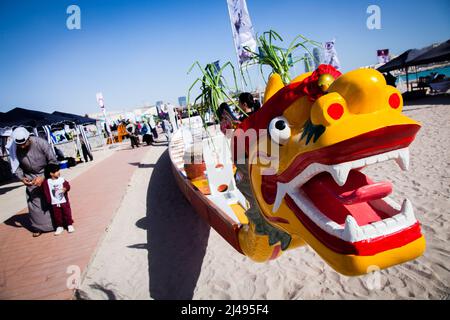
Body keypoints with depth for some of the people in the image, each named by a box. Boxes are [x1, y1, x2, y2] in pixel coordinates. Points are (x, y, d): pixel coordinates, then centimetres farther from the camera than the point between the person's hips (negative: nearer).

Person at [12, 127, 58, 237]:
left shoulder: (41, 143, -25)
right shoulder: (15, 149, -14)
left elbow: (53, 161, -20)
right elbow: (17, 166, 0)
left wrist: (43, 177, -25)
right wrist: (21, 177, -18)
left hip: (46, 174, -2)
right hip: (30, 177, 3)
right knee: (34, 201, -1)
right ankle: (39, 227, 13)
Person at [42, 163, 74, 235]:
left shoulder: (62, 179, -5)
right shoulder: (47, 182, -7)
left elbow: (67, 186, -10)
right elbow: (46, 192, -5)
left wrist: (66, 188, -29)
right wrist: (48, 200, -10)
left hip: (64, 201, 0)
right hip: (54, 203, 0)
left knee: (67, 213, 9)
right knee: (57, 215, 9)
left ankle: (70, 225, 23)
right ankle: (59, 226, 25)